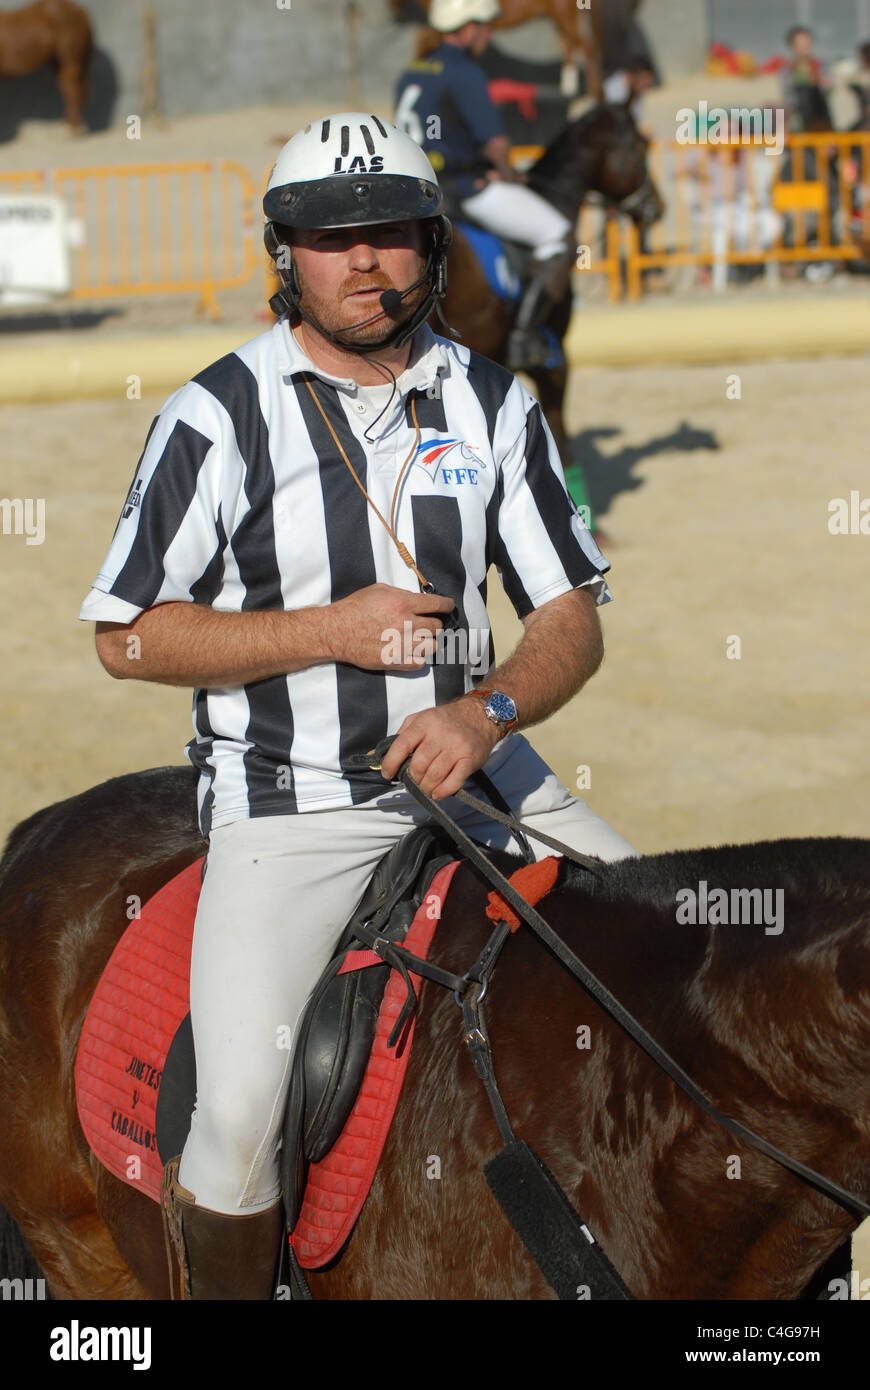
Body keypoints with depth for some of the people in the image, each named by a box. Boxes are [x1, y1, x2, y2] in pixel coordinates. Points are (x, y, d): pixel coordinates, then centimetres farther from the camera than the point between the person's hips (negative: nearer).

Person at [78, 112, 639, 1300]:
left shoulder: (492, 406, 4)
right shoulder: (219, 418, -6)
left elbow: (572, 618, 3)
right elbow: (128, 638, -6)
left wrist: (487, 712, -18)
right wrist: (330, 632, -15)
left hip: (467, 766, 4)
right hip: (286, 801, -4)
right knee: (239, 1114, -20)